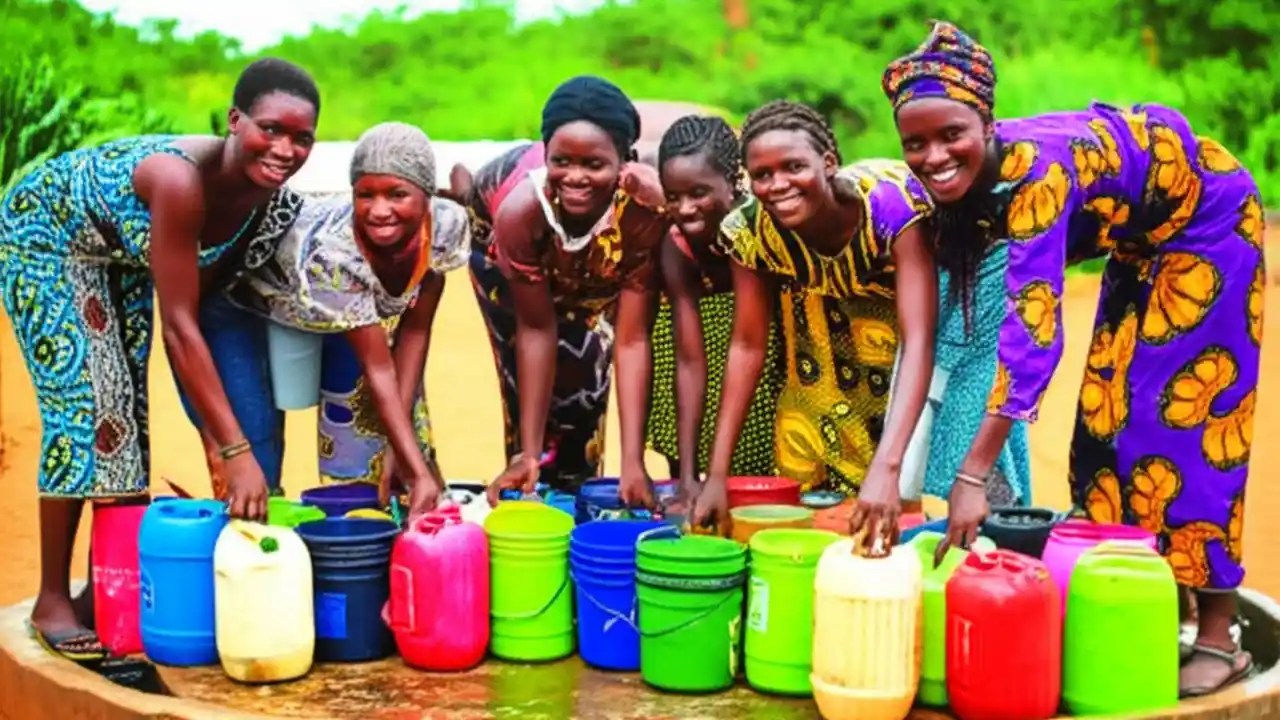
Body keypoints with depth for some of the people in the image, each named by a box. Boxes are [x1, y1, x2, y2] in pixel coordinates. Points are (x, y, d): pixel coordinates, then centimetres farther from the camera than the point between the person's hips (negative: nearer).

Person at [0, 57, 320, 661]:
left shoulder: (277, 207, -21)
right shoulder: (182, 179, -42)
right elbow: (179, 327, -41)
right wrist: (236, 452, -42)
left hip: (122, 254, 7)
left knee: (128, 407, 4)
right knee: (84, 404, -11)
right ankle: (51, 600, 0)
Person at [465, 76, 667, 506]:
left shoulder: (644, 205, -42)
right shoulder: (520, 207, -42)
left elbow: (632, 340, -36)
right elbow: (536, 330, -30)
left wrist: (633, 463, -39)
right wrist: (527, 454, -29)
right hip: (496, 237, -1)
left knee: (587, 364, -4)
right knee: (523, 368, -10)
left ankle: (577, 487, 20)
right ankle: (533, 484, 13)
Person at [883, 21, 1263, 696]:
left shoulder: (1035, 168, -39)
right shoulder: (967, 176, -17)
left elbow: (1034, 321, -45)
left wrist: (972, 474, -49)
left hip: (1207, 219, -7)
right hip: (1141, 239, 8)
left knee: (1192, 413, -8)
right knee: (1110, 412, 5)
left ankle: (1217, 639, 0)